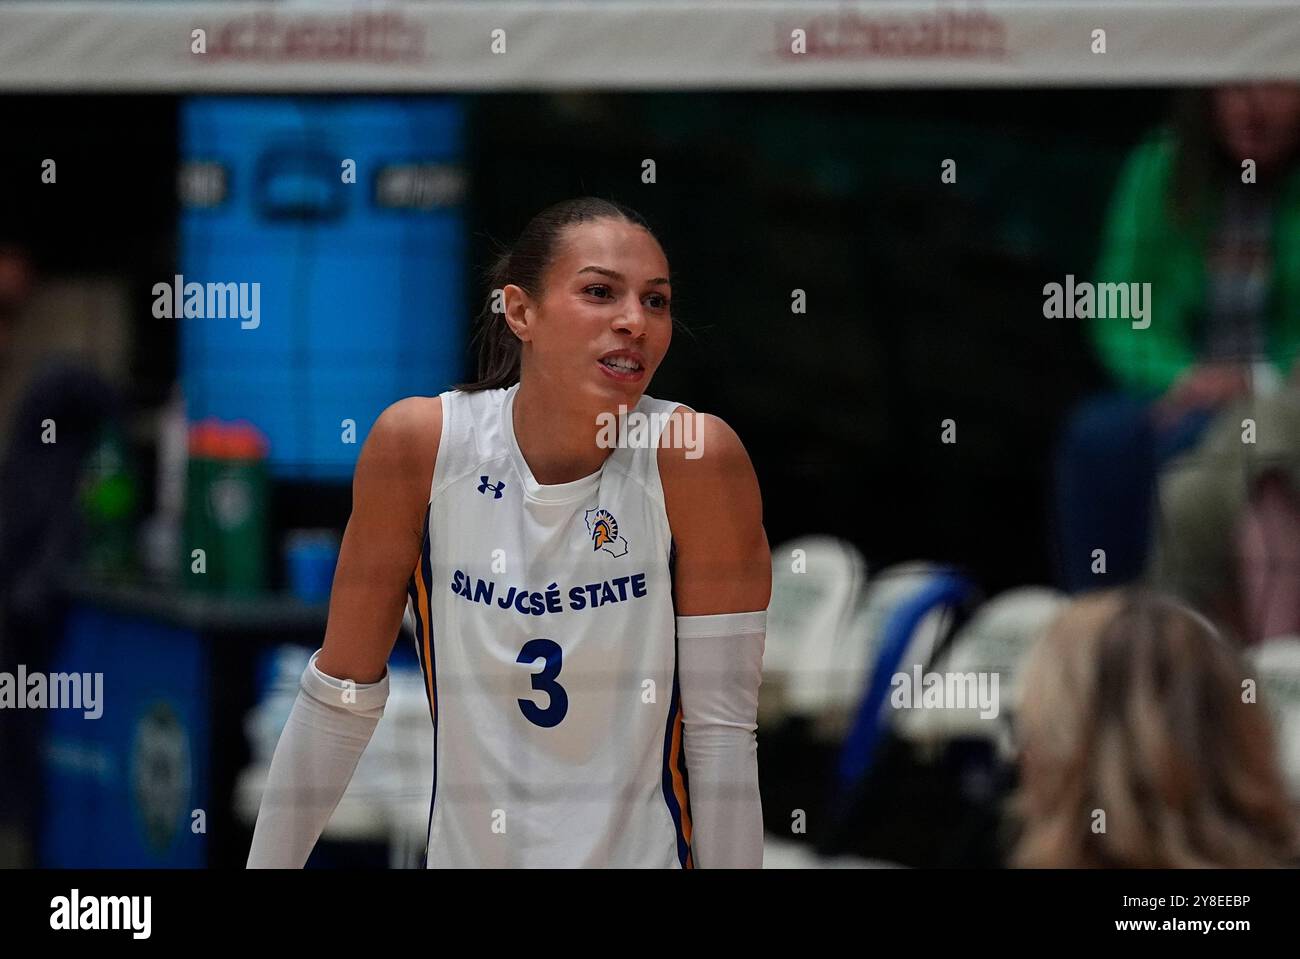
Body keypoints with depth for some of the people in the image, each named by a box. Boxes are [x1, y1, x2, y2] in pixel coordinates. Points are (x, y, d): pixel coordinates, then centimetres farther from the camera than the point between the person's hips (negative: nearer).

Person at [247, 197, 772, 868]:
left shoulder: (694, 455, -17)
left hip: (648, 851, -2)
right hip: (464, 852, 2)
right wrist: (266, 866, -3)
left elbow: (721, 730, -14)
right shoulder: (419, 442, -12)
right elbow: (341, 697, -3)